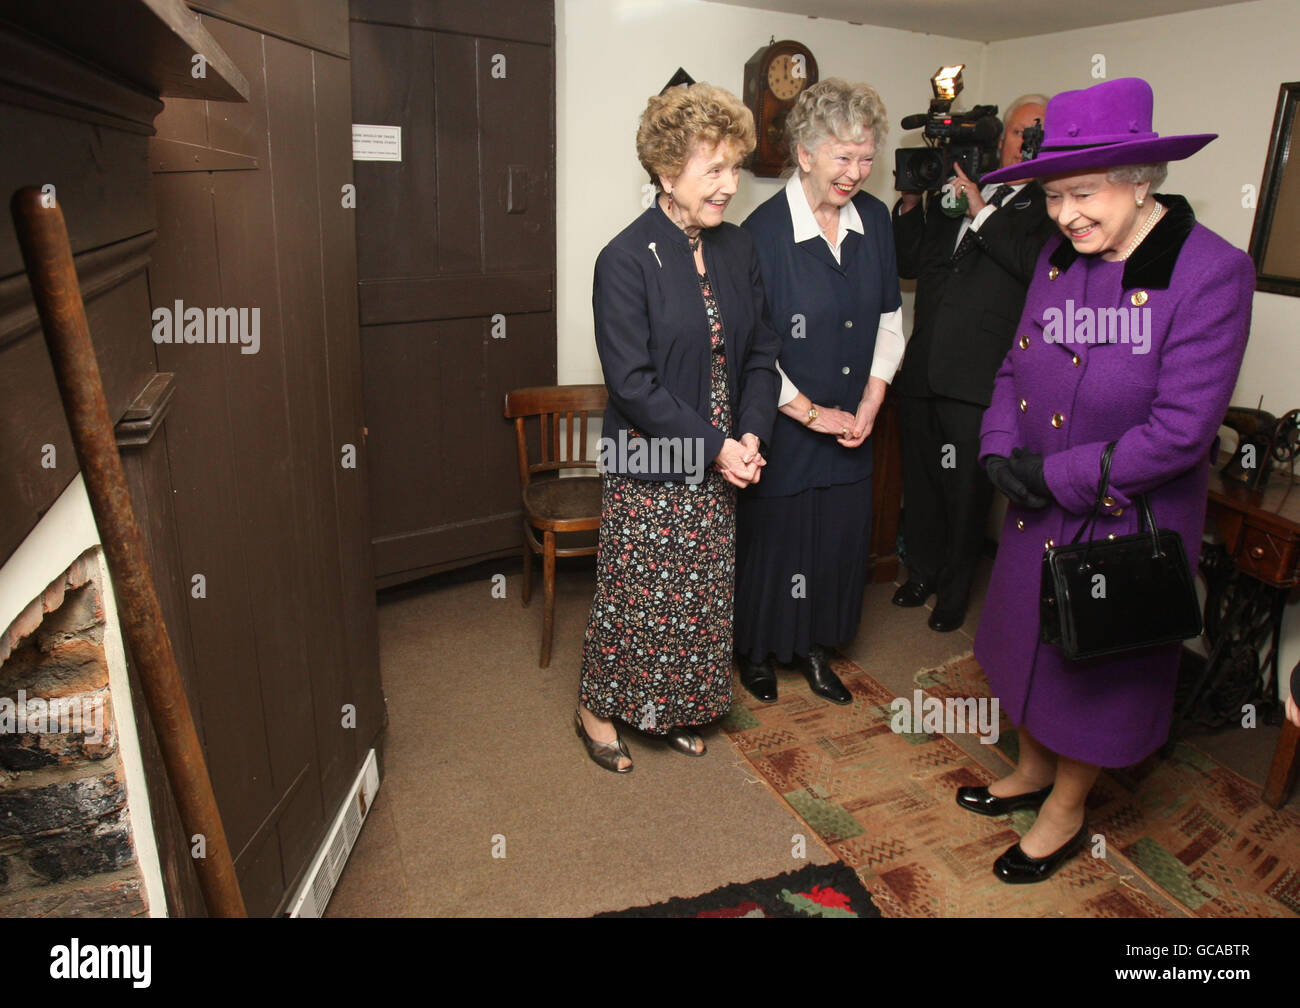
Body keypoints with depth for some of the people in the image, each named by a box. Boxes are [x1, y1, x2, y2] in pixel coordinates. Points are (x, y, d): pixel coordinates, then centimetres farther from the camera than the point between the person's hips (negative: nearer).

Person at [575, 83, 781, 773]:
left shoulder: (737, 249, 5)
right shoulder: (626, 260, -14)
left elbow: (760, 352, 8)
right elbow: (632, 383, -18)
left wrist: (750, 436, -7)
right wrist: (716, 447, -17)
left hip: (720, 462, 6)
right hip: (648, 465, -6)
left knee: (702, 593, 15)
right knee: (633, 593, 7)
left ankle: (675, 709, 37)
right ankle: (598, 708, 31)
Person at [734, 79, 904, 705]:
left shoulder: (874, 219, 3)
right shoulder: (763, 231, -16)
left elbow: (889, 317, 10)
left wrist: (872, 400, 0)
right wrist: (809, 411, -13)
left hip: (853, 426, 6)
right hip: (783, 427, -5)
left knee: (842, 538, 14)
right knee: (774, 539, 9)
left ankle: (815, 647, 37)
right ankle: (757, 651, 33)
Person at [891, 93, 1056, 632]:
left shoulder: (1050, 209, 2)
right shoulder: (953, 194, 15)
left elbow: (1037, 265, -17)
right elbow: (909, 264, 15)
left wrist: (981, 211, -15)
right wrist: (911, 203, 2)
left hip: (979, 381, -4)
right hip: (923, 368, 4)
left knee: (966, 490, 5)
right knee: (921, 480, 16)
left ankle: (954, 589, 26)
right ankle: (922, 571, 36)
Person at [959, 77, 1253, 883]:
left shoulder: (1212, 273, -20)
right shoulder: (1059, 257, -1)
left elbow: (1181, 430, -23)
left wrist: (1056, 475, -19)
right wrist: (1002, 451, -10)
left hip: (1126, 523, -6)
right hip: (1039, 511, 6)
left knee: (1094, 665, 13)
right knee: (1028, 643, 21)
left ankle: (1066, 813, 38)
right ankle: (1031, 772, 47)